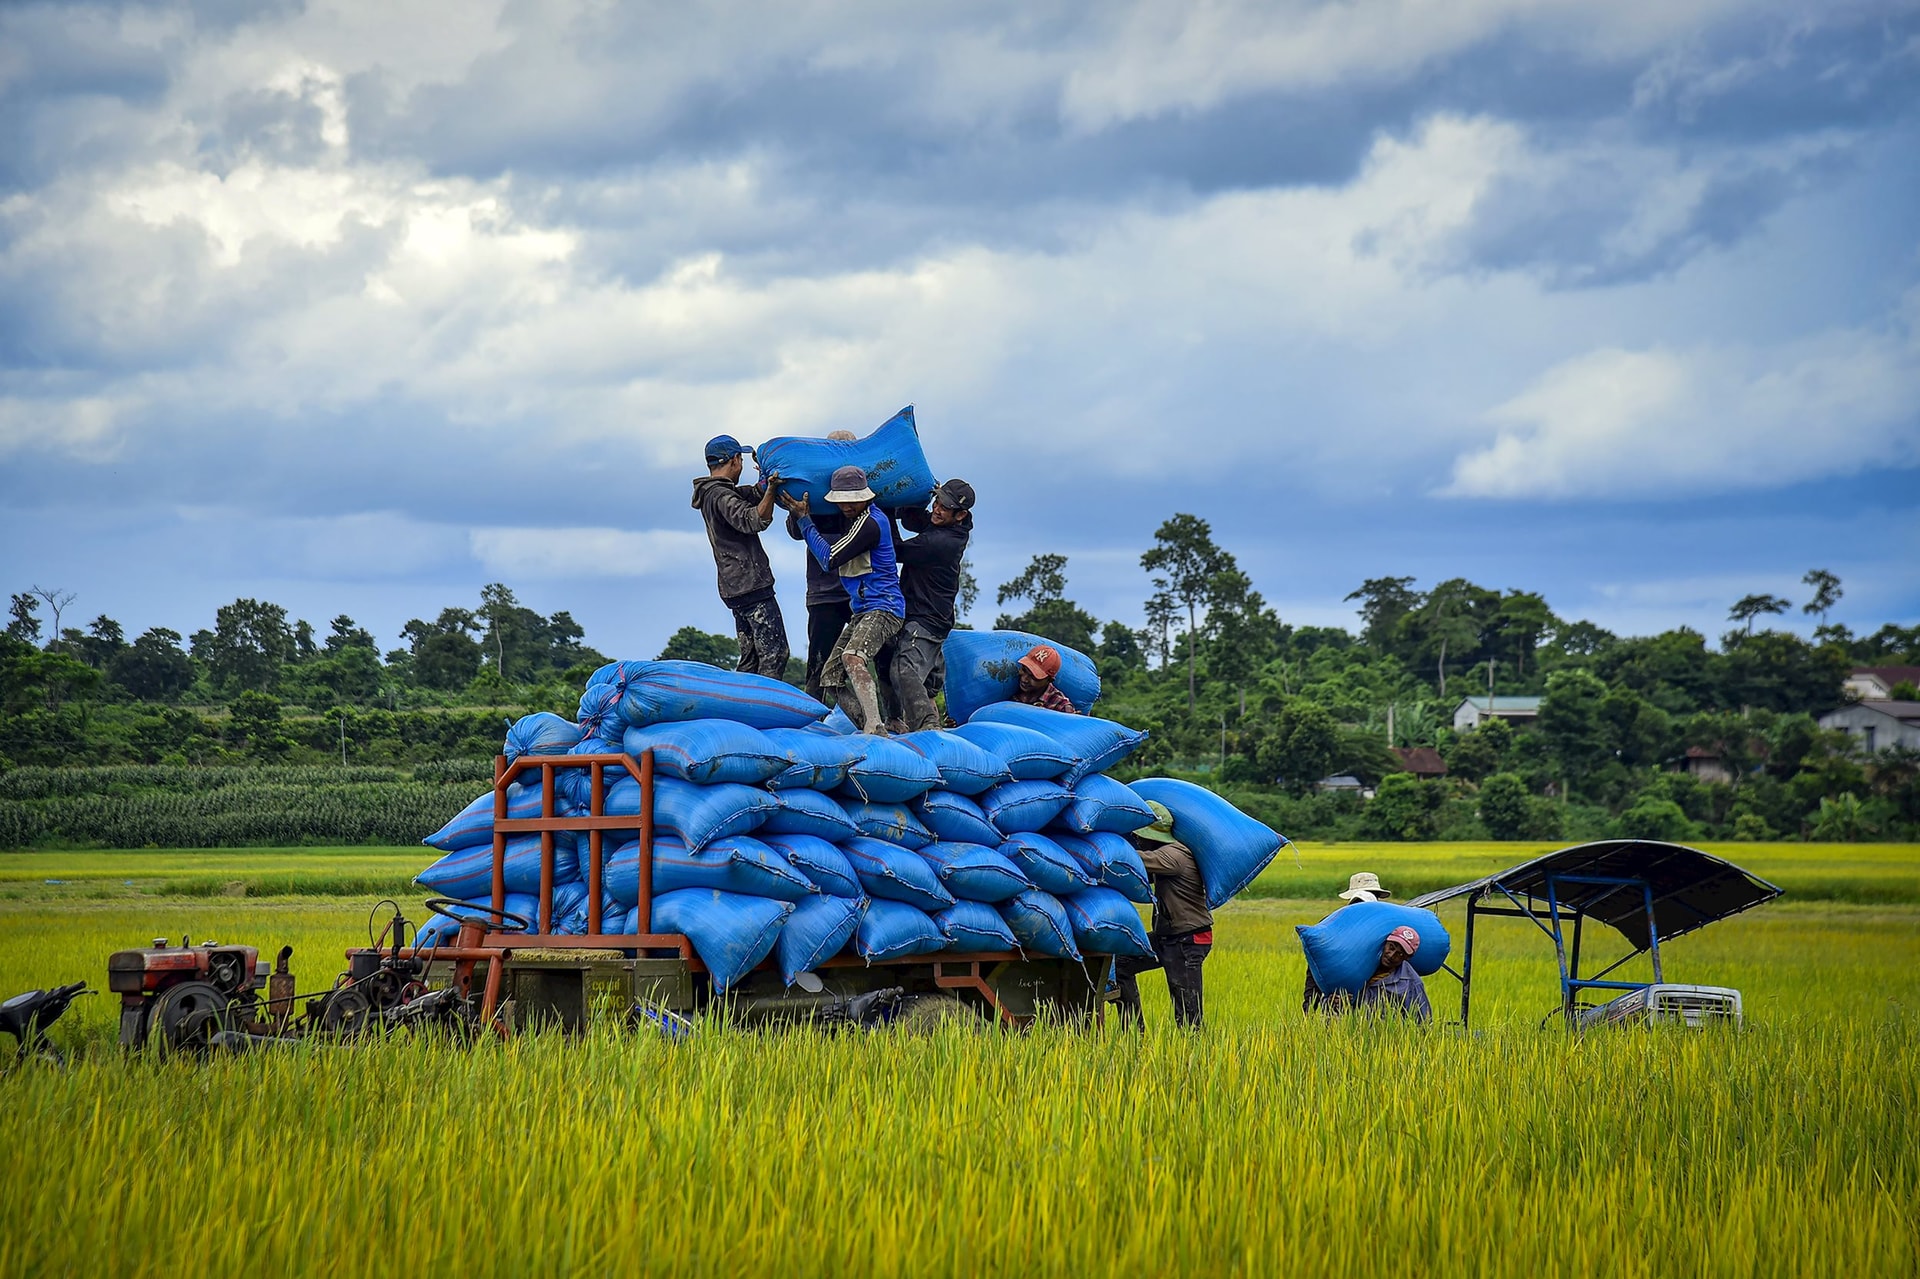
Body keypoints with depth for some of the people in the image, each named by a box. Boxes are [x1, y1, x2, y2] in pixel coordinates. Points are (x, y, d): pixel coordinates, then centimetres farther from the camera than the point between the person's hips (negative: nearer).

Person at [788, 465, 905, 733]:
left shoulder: (869, 523, -15)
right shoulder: (857, 519, 15)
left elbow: (829, 558, -13)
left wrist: (805, 519, -4)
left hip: (884, 608, -11)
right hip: (861, 611, 11)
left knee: (852, 657, -34)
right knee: (831, 677, 4)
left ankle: (875, 726, -42)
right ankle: (871, 731, 1)